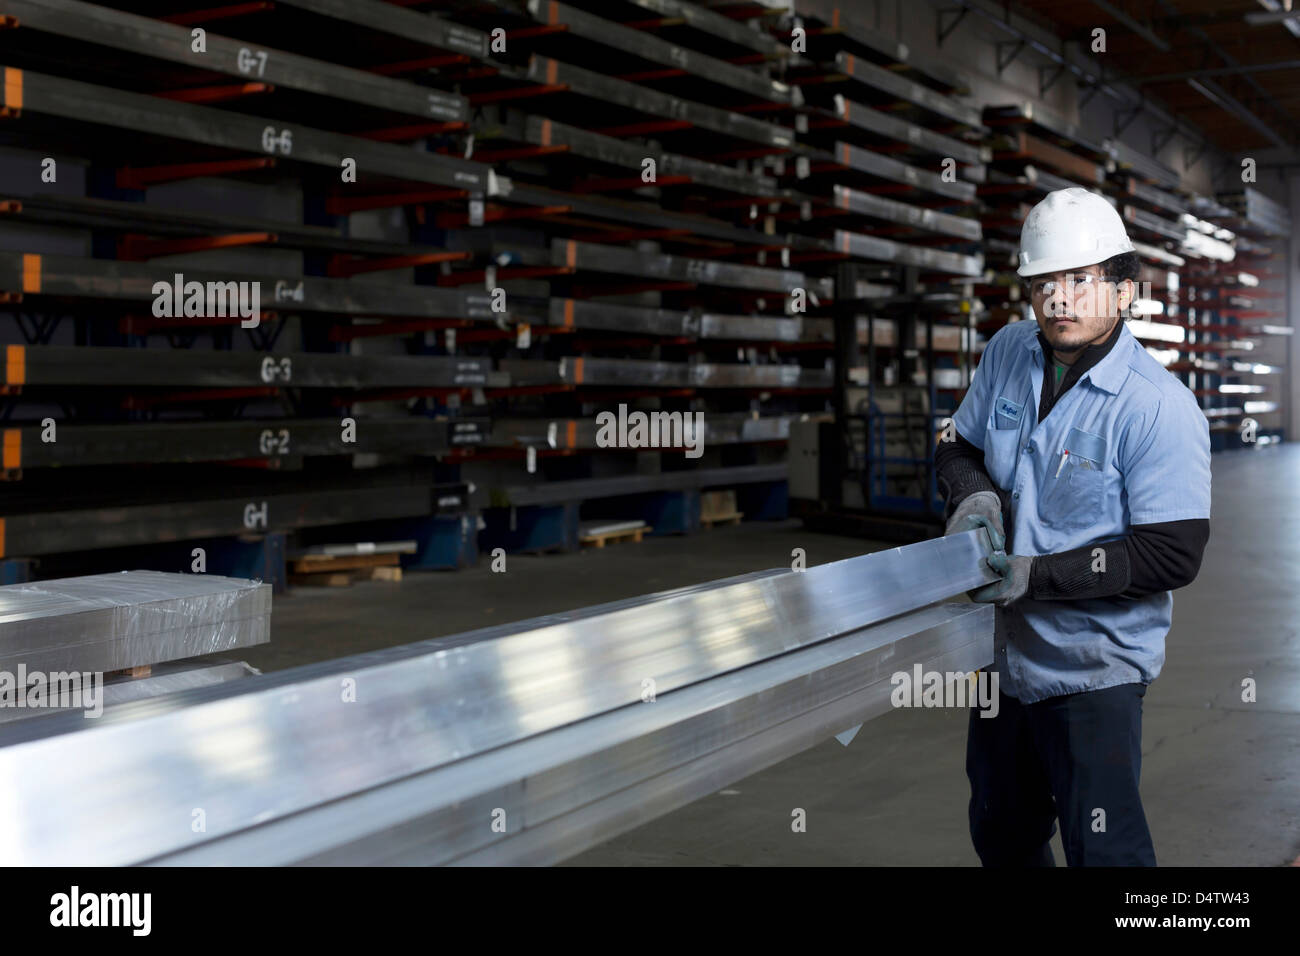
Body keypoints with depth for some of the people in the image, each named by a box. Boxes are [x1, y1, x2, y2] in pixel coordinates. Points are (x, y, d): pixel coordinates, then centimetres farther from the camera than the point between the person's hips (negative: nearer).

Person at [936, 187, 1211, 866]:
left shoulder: (1161, 408, -20)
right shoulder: (1007, 353, -1)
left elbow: (1173, 556, -21)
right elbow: (958, 447, 12)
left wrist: (1038, 575, -24)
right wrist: (974, 495, -12)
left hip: (1092, 665, -6)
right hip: (1003, 653, 6)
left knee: (1103, 848, 0)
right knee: (1001, 835, 23)